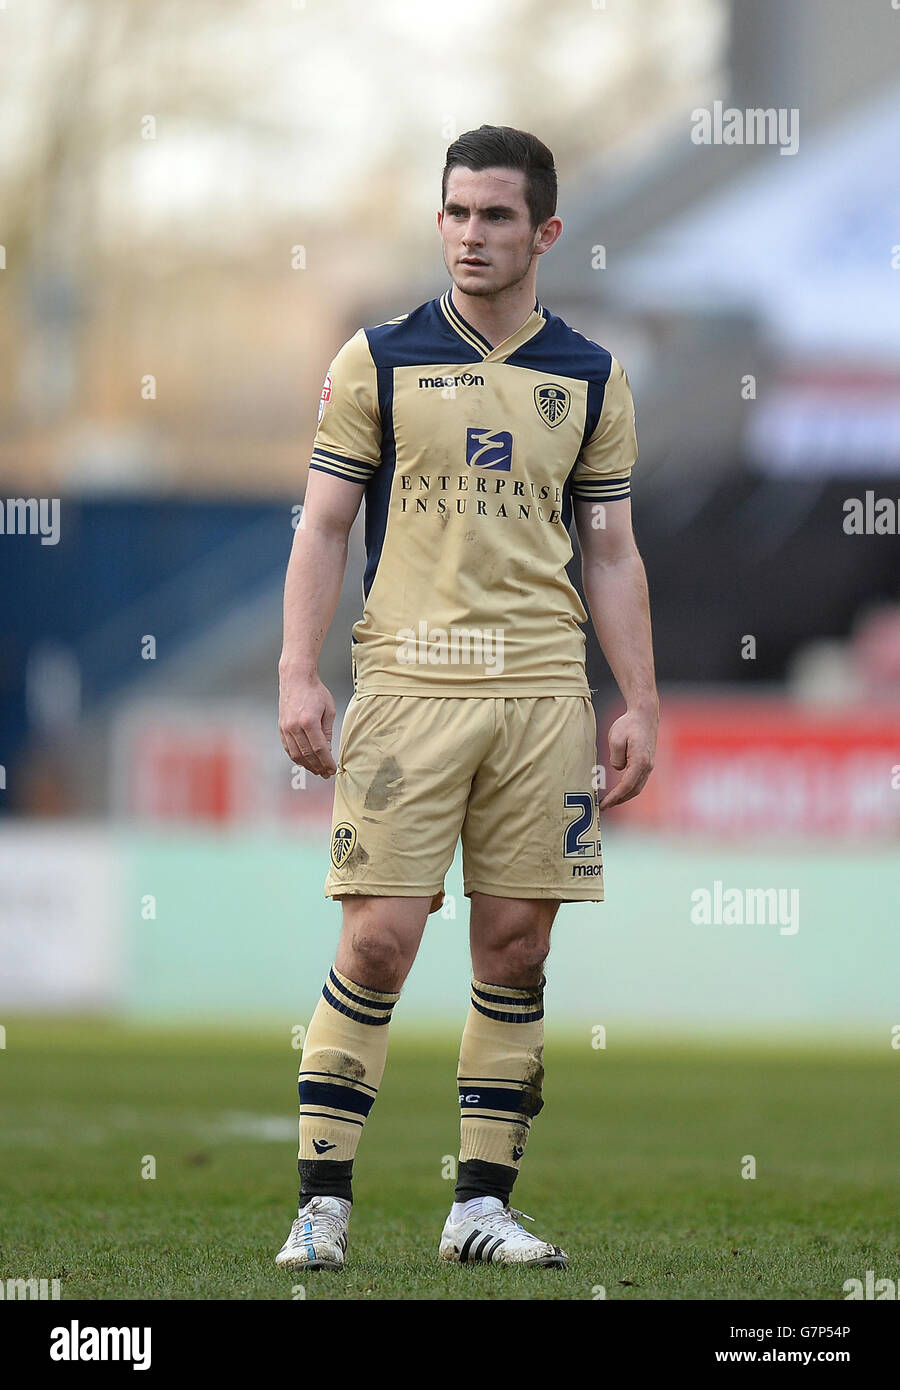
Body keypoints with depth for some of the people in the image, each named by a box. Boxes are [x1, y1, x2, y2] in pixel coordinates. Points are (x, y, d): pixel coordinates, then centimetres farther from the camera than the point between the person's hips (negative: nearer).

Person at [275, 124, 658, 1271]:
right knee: (378, 941, -8)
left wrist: (639, 704, 6)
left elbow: (612, 552, 13)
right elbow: (323, 525, 4)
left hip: (544, 692, 2)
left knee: (516, 949, 3)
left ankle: (482, 1204, 10)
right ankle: (323, 1199, -1)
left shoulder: (589, 379, 10)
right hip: (408, 681, -2)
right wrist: (298, 676, -6)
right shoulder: (377, 359, 4)